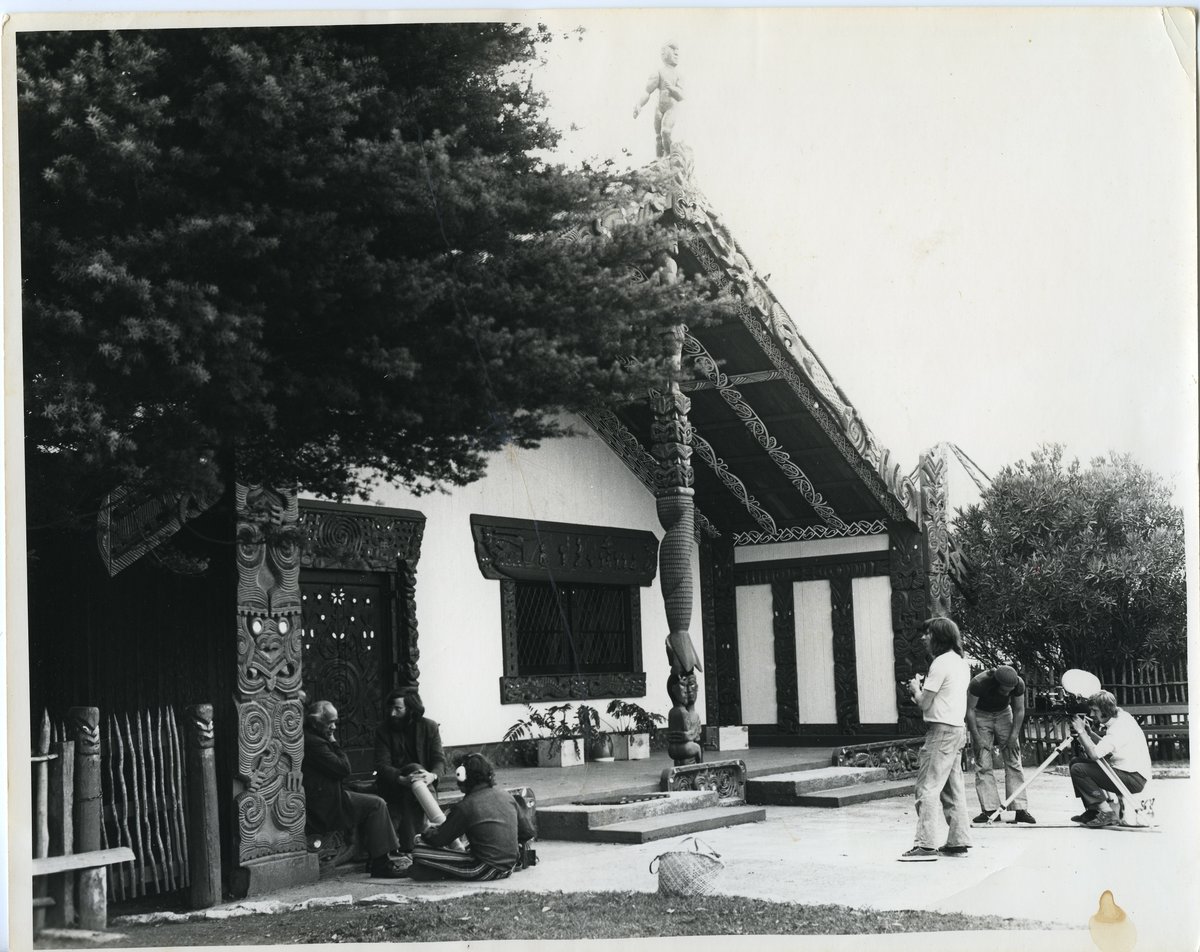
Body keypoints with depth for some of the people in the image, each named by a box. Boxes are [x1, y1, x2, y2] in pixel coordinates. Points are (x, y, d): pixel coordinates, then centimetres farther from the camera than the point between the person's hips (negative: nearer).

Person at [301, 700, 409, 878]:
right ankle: (381, 864, -8)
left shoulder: (309, 738, 15)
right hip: (323, 808, -11)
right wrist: (334, 743, -7)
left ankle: (375, 860, 12)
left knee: (374, 801, 15)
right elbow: (344, 768, -17)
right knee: (376, 805, -10)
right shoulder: (314, 742, -20)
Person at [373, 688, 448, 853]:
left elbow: (440, 760, -6)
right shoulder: (383, 731, -2)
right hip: (393, 785, -1)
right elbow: (382, 765, -12)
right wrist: (402, 779, -32)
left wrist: (433, 775, -31)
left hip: (423, 781, 1)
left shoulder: (429, 727, 0)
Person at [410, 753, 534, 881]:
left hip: (485, 871, -7)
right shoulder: (506, 796, 2)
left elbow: (439, 840, -6)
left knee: (420, 849, -8)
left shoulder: (465, 807, -14)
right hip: (509, 868, 7)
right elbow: (527, 832, 8)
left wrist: (425, 834, 16)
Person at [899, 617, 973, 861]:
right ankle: (958, 841, 15)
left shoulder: (941, 663, -14)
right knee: (954, 789, 13)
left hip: (941, 730, -9)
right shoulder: (961, 662, 14)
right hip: (958, 729, 10)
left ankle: (924, 845, -12)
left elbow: (924, 703, -13)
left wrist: (915, 688, 5)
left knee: (928, 788, -9)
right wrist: (923, 689, 13)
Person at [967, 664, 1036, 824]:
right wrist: (976, 737, -20)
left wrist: (1014, 736, -12)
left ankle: (1021, 809, -7)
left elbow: (1019, 710, -8)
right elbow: (970, 709, -20)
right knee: (983, 764, -10)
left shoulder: (1018, 684, -24)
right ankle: (989, 809, -11)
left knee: (1013, 762, -6)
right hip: (981, 716, -2)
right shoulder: (979, 683, -33)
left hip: (1003, 714, 2)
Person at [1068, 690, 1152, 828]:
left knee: (1078, 770, -16)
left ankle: (1106, 811, -13)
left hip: (1135, 779, -10)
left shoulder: (1120, 727, -21)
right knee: (1076, 762, 10)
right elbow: (1104, 746, 19)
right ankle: (1092, 811, 11)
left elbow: (1095, 753, -28)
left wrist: (1081, 731, -15)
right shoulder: (1120, 716, 9)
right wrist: (1089, 732, 4)